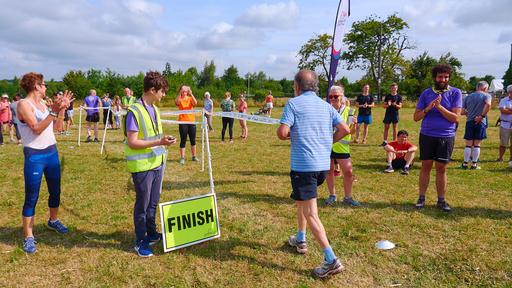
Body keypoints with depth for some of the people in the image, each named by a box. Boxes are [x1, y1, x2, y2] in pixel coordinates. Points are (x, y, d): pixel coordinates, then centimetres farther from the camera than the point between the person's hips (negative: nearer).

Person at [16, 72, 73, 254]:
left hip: (52, 152, 8)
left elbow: (57, 126, 13)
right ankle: (28, 237, 5)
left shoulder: (42, 103, 10)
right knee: (31, 197, -2)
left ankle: (53, 220, 40)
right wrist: (53, 111, -28)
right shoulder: (23, 104, -12)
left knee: (55, 191, 18)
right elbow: (37, 129, -21)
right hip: (35, 156, -7)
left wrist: (62, 107, 4)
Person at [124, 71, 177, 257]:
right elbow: (132, 142, -21)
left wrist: (164, 139, 1)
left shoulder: (154, 109, 7)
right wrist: (158, 142, -24)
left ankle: (151, 233, 36)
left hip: (157, 163, 8)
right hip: (142, 166, -8)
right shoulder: (135, 111, -18)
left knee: (153, 202, 19)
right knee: (142, 204, 6)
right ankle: (140, 242, 21)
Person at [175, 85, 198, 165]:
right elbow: (176, 102, -24)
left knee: (193, 140, 9)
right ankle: (182, 158, 6)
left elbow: (195, 103, -17)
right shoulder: (179, 99, 0)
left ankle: (194, 156, 21)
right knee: (183, 141, 0)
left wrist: (191, 94, -27)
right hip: (183, 122, -2)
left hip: (191, 121, 3)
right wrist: (180, 93, -33)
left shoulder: (190, 98, 5)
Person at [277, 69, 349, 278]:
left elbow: (282, 133, -16)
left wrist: (289, 135, 7)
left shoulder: (293, 104, -6)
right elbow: (344, 130, 6)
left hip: (303, 165, -7)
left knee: (310, 214, -4)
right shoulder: (325, 105, 10)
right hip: (323, 164, 7)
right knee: (301, 199, 28)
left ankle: (331, 260, -8)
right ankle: (300, 240, 38)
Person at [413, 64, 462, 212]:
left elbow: (456, 118, -8)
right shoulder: (426, 93, 4)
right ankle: (421, 198, 16)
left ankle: (441, 201, 17)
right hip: (427, 135, 1)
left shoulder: (455, 93, 0)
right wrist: (428, 108, -13)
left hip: (446, 137, -1)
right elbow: (416, 117, 5)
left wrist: (439, 107, -19)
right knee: (426, 167, 7)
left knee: (441, 169, 6)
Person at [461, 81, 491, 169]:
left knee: (468, 144, 7)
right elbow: (488, 104, -23)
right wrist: (482, 116, -15)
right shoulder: (486, 95, -1)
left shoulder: (468, 97, 11)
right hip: (481, 122, -3)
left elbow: (462, 112, 7)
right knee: (477, 144, 5)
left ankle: (465, 163, 7)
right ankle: (474, 164, 9)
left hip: (470, 122, 3)